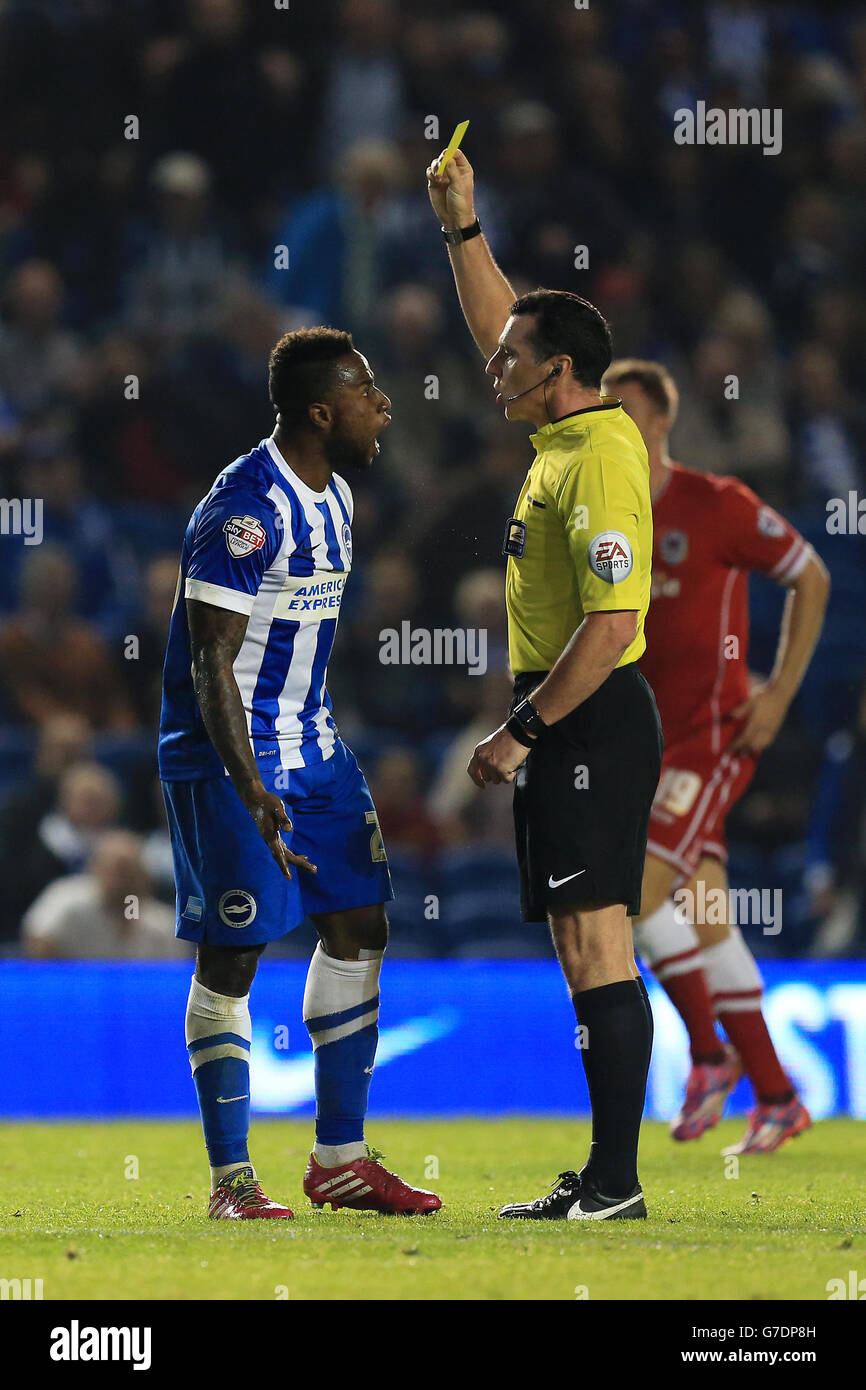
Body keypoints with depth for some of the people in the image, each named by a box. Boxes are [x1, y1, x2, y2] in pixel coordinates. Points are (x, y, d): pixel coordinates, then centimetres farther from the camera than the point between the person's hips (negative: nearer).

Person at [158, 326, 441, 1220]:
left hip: (310, 745, 9)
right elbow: (212, 662, -23)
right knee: (230, 960, -5)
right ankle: (231, 1182, 0)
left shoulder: (333, 498, 9)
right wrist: (250, 794, -30)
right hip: (226, 757, -9)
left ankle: (339, 1160, 16)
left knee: (358, 928, 8)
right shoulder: (245, 509, -21)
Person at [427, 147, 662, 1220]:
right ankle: (608, 1173, 11)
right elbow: (501, 325, 31)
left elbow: (612, 627, -23)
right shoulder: (567, 435, 12)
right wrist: (461, 228, 27)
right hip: (569, 729, 10)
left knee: (597, 948, -12)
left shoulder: (601, 461, -16)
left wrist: (521, 732, -19)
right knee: (584, 949, 9)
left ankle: (615, 1181, -15)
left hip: (591, 726, -10)